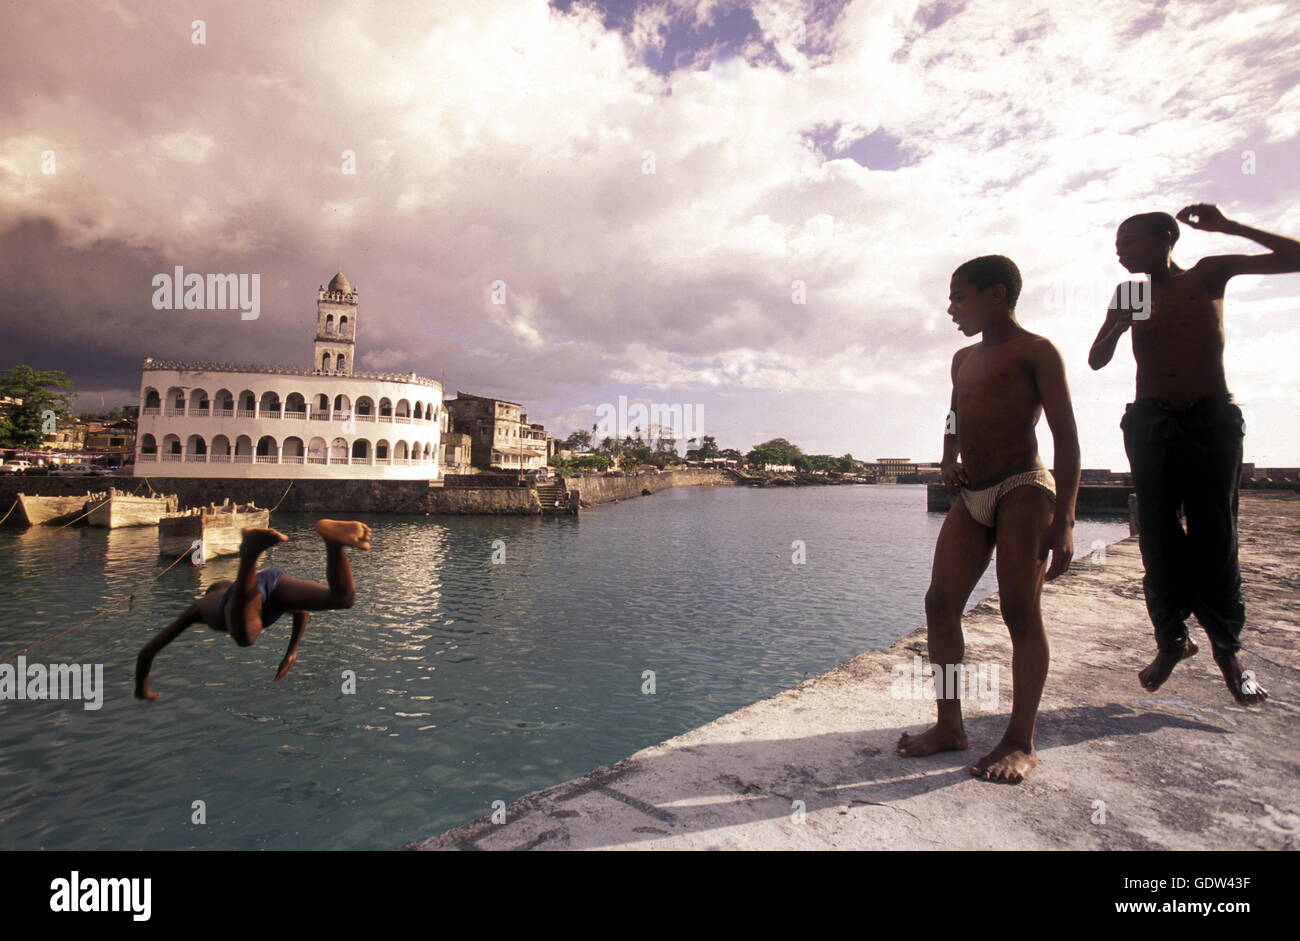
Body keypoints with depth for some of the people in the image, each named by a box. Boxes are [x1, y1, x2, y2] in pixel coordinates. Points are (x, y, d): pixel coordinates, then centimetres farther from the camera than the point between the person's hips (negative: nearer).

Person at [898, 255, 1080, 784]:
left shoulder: (1035, 352, -1)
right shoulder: (964, 360, 21)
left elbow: (1066, 437, -7)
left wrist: (1063, 519, -16)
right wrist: (949, 461, 10)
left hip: (1022, 488, -7)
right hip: (971, 497, 7)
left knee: (1021, 611, -7)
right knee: (940, 605, 0)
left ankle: (1020, 742, 4)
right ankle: (950, 726, 10)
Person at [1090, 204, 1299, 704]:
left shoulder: (1208, 274, 7)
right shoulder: (1130, 297, 12)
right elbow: (1096, 360, 8)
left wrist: (1228, 226, -3)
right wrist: (1119, 325, -10)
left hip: (1213, 419, -2)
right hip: (1150, 423, 2)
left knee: (1214, 536, -2)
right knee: (1159, 538, 1)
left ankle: (1227, 648, 9)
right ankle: (1171, 640, 10)